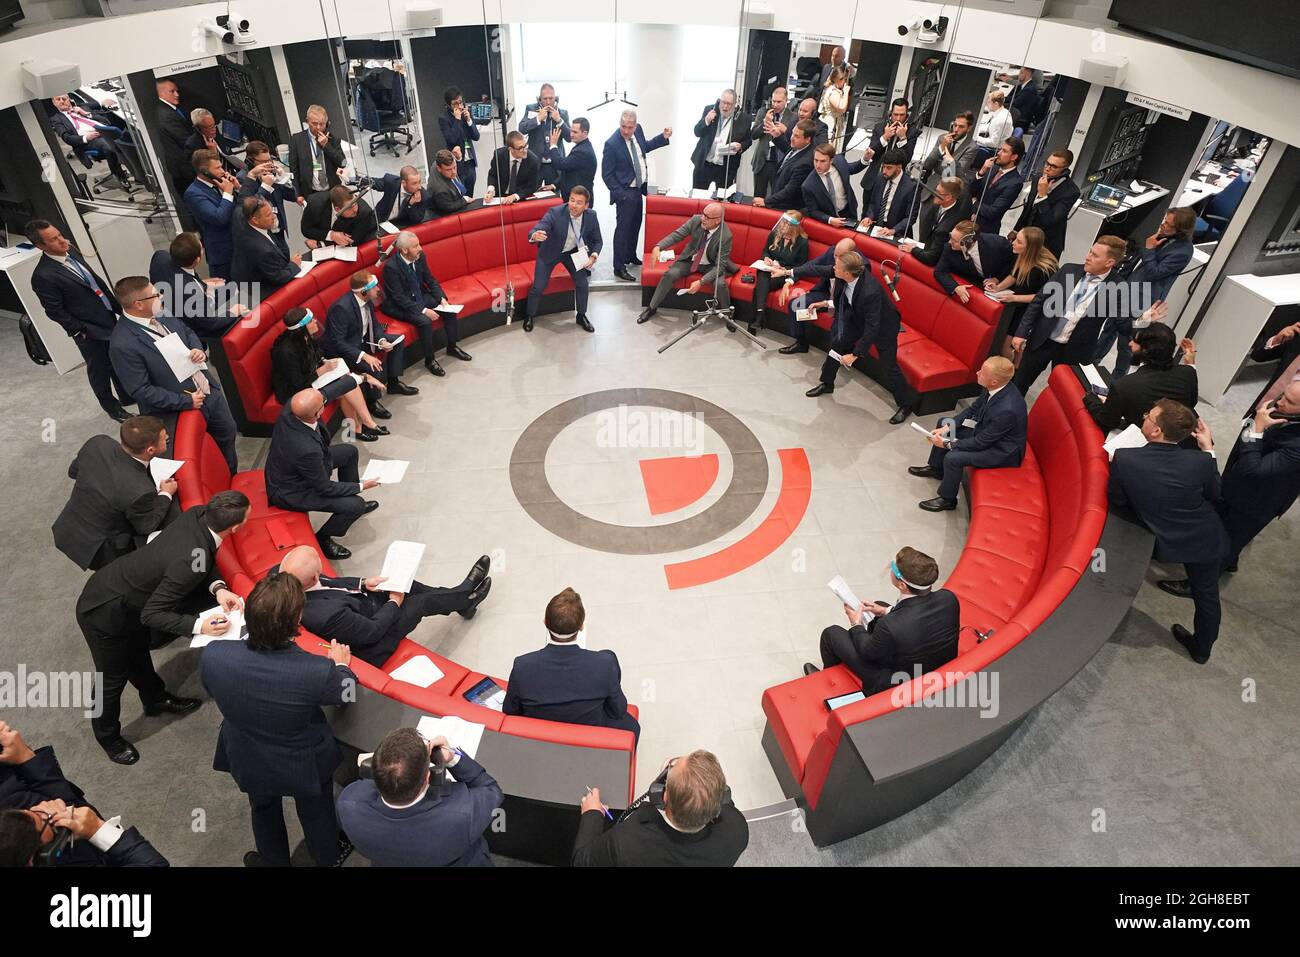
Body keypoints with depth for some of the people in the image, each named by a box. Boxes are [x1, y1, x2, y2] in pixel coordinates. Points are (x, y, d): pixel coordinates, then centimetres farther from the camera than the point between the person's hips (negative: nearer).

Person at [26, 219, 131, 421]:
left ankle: (126, 396, 43)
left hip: (108, 317, 7)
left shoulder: (70, 251, -2)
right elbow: (55, 312, -17)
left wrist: (117, 305, 11)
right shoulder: (43, 276, -24)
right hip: (89, 330, -7)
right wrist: (80, 332, -16)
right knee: (100, 369, 13)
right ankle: (112, 407, 32)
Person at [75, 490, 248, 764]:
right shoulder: (190, 562, -40)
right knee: (113, 678, 17)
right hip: (104, 613, -8)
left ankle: (155, 699, 56)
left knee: (138, 658, 31)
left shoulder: (198, 514, -19)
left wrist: (217, 587, -17)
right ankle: (108, 736, 43)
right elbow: (151, 615, -28)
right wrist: (198, 626, -33)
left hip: (112, 584, 8)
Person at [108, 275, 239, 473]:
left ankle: (233, 478, 49)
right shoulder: (123, 345, -27)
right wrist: (187, 401, -20)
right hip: (183, 410, -8)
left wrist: (198, 349, -8)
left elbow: (188, 331, 14)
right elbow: (142, 391, -23)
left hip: (210, 390, 8)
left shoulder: (162, 313, -5)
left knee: (228, 434, 25)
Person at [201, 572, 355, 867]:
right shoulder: (318, 671, -42)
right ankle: (328, 858, 57)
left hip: (249, 763, 2)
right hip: (305, 765, -2)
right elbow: (347, 693, -17)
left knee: (264, 812, 33)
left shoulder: (212, 655, -32)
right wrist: (341, 664, 4)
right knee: (316, 813, 29)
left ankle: (272, 861, 60)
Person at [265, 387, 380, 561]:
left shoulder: (291, 406, -25)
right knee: (355, 505, -15)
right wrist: (361, 486, -13)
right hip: (290, 492, -9)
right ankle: (321, 540, 14)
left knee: (349, 451, 17)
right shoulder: (306, 449, -43)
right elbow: (325, 488, -24)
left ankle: (351, 506, 37)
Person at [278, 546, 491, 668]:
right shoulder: (327, 614, -44)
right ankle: (465, 597, 35)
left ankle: (461, 594, 33)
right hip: (371, 647, -7)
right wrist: (394, 603, -12)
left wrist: (363, 583, -8)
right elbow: (371, 631, -26)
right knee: (423, 602, 5)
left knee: (406, 583, 13)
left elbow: (330, 582, 0)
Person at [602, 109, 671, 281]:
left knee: (636, 225, 21)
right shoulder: (612, 144, -22)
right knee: (623, 228, -2)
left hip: (638, 188, 8)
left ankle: (631, 256, 41)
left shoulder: (638, 129, -4)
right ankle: (619, 268, 7)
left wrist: (663, 137, 7)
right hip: (625, 192, -7)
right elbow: (607, 174, -17)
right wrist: (619, 194, -21)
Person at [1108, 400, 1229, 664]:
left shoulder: (1123, 459, -28)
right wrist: (1208, 450, -1)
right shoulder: (1200, 461, -23)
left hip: (1165, 542, -1)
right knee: (1207, 595, 21)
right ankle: (1201, 648, 40)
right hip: (1206, 542, 1)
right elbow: (1215, 496, -2)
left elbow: (1118, 501, -11)